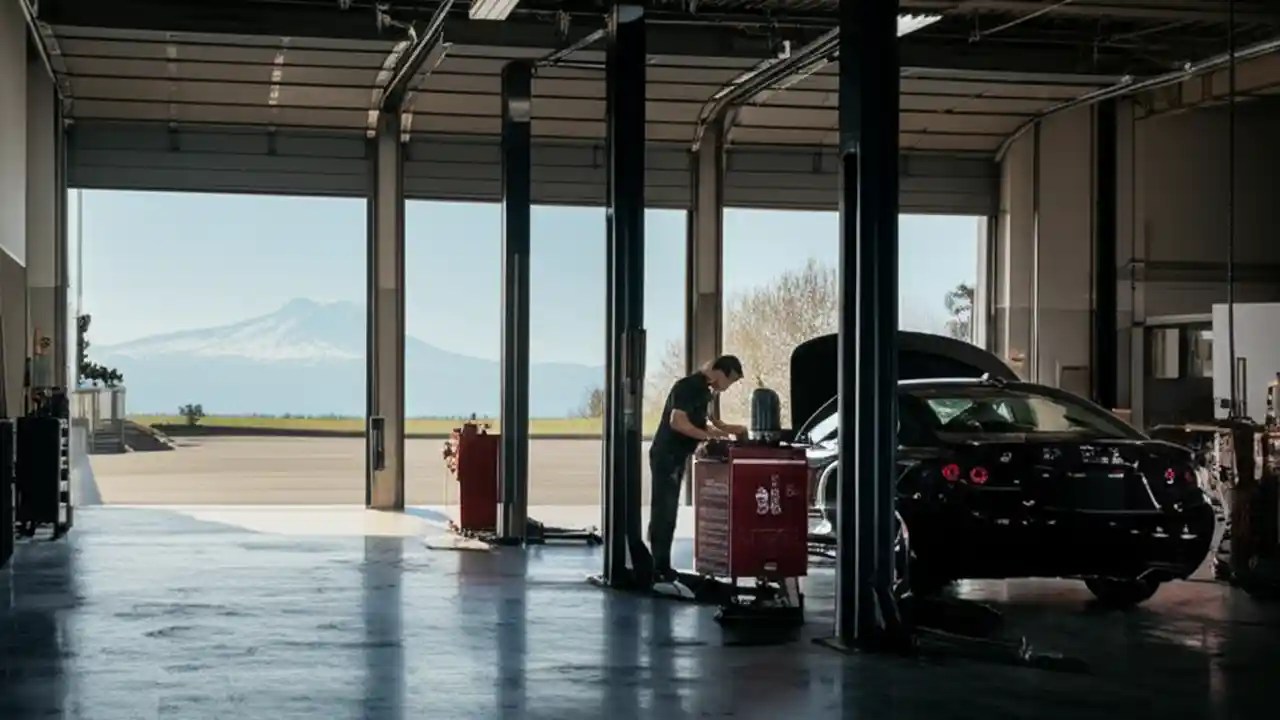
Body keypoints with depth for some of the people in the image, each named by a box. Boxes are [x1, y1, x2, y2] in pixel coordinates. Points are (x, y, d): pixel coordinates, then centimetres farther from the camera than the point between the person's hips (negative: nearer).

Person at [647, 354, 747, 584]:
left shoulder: (705, 391, 12)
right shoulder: (687, 387, -17)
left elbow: (701, 422, 21)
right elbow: (677, 422, -25)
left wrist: (731, 429, 9)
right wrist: (708, 435, -21)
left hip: (678, 457, 10)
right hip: (666, 456, -10)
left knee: (668, 513, 12)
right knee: (663, 512, -9)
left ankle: (662, 567, 16)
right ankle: (658, 569, -9)